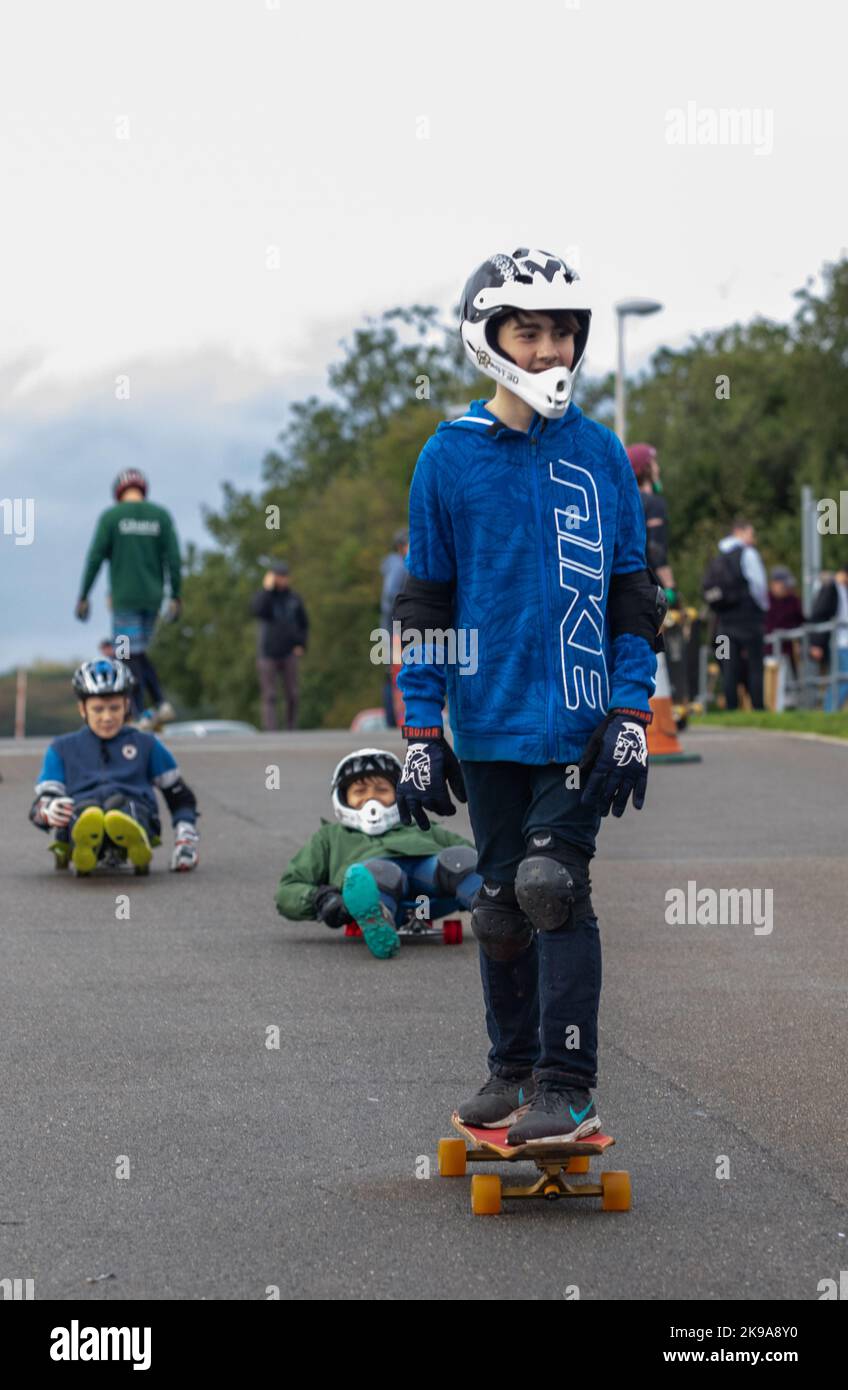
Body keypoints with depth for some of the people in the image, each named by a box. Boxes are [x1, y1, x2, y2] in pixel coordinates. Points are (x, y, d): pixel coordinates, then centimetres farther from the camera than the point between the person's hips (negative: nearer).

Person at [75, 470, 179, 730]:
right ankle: (161, 703, 3)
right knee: (137, 653, 18)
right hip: (152, 598, 4)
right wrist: (175, 597, 5)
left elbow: (95, 558, -5)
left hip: (124, 598, -4)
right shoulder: (161, 515, 5)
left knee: (130, 657, 1)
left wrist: (83, 598, 0)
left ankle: (143, 716, -6)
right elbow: (173, 558, 1)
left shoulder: (110, 517, -3)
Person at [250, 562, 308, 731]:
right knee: (269, 697, -5)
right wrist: (268, 588, -19)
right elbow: (257, 611, -24)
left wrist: (301, 645, 3)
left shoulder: (294, 598, 7)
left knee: (293, 695, -1)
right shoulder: (263, 596, 0)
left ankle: (291, 729, 9)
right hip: (268, 654, -2)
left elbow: (304, 624, 17)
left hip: (289, 653, 2)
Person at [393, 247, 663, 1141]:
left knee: (552, 886, -12)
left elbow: (632, 596, 7)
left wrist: (631, 717, -1)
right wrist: (421, 733, 1)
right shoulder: (449, 458, 1)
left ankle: (568, 1089, -8)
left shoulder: (600, 455, 3)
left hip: (580, 721, -1)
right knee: (501, 900, 10)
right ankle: (513, 1069, 25)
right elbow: (424, 604, 5)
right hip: (489, 722, 1)